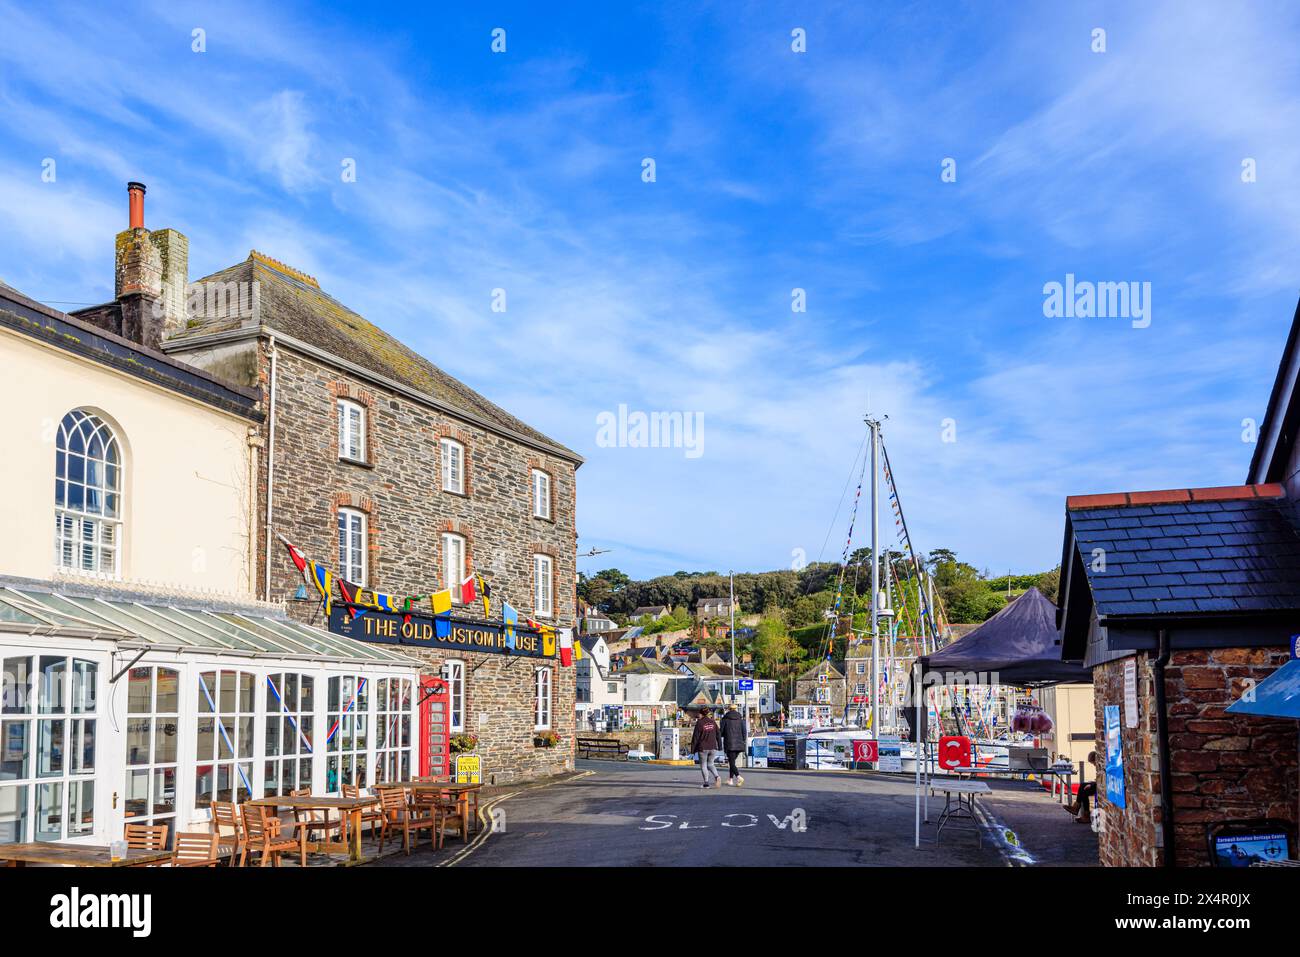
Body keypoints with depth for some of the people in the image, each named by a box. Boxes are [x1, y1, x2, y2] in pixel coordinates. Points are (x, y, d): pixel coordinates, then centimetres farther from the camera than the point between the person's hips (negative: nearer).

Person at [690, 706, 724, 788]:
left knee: (703, 765, 8)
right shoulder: (713, 722, 6)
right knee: (710, 764, 15)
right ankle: (717, 777, -10)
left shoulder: (699, 723, -7)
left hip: (703, 748, -4)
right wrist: (720, 747, 14)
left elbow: (695, 737, -6)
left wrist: (693, 750, -1)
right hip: (713, 748, 4)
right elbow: (718, 735, 8)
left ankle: (706, 782, 2)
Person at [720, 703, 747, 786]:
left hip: (729, 744, -4)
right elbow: (744, 732, 2)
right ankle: (731, 779, 24)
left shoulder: (725, 719, -4)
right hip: (739, 744, 4)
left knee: (732, 763, -5)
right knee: (732, 761, 20)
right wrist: (742, 742, 13)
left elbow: (721, 732, -2)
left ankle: (738, 777, -26)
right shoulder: (740, 719, 5)